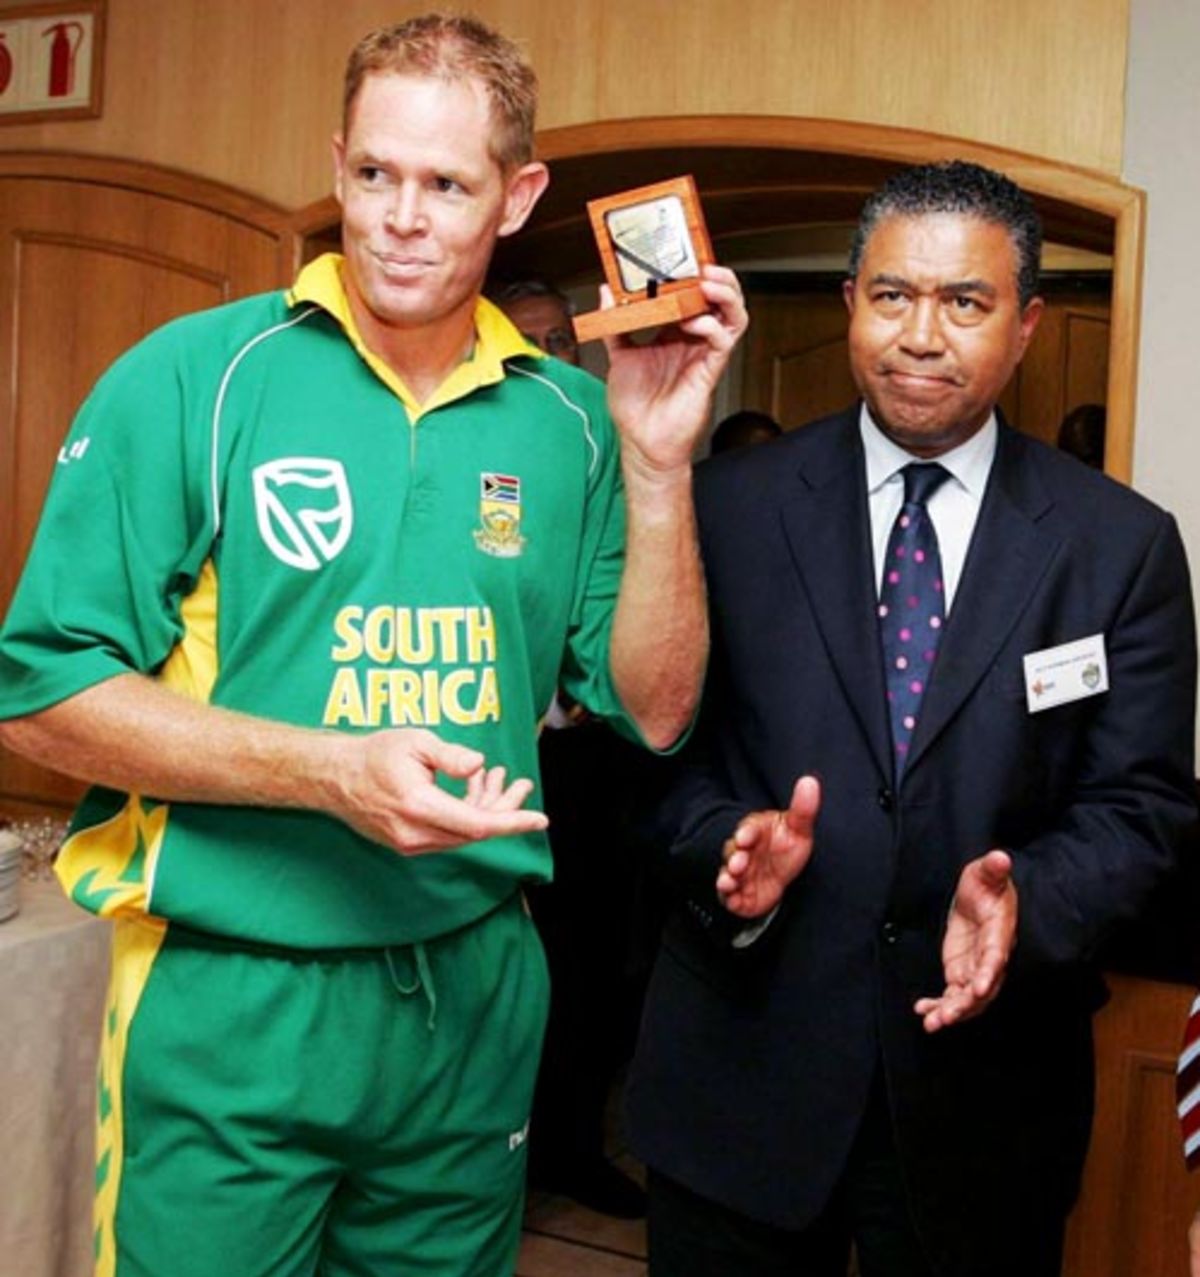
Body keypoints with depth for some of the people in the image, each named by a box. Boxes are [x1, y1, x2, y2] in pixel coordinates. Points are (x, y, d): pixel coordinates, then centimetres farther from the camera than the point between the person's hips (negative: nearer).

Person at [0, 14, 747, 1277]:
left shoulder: (567, 419, 1)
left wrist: (656, 458, -11)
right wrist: (329, 768, -22)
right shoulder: (192, 379, -9)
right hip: (226, 1000, -3)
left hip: (475, 995, 4)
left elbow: (652, 710, 0)